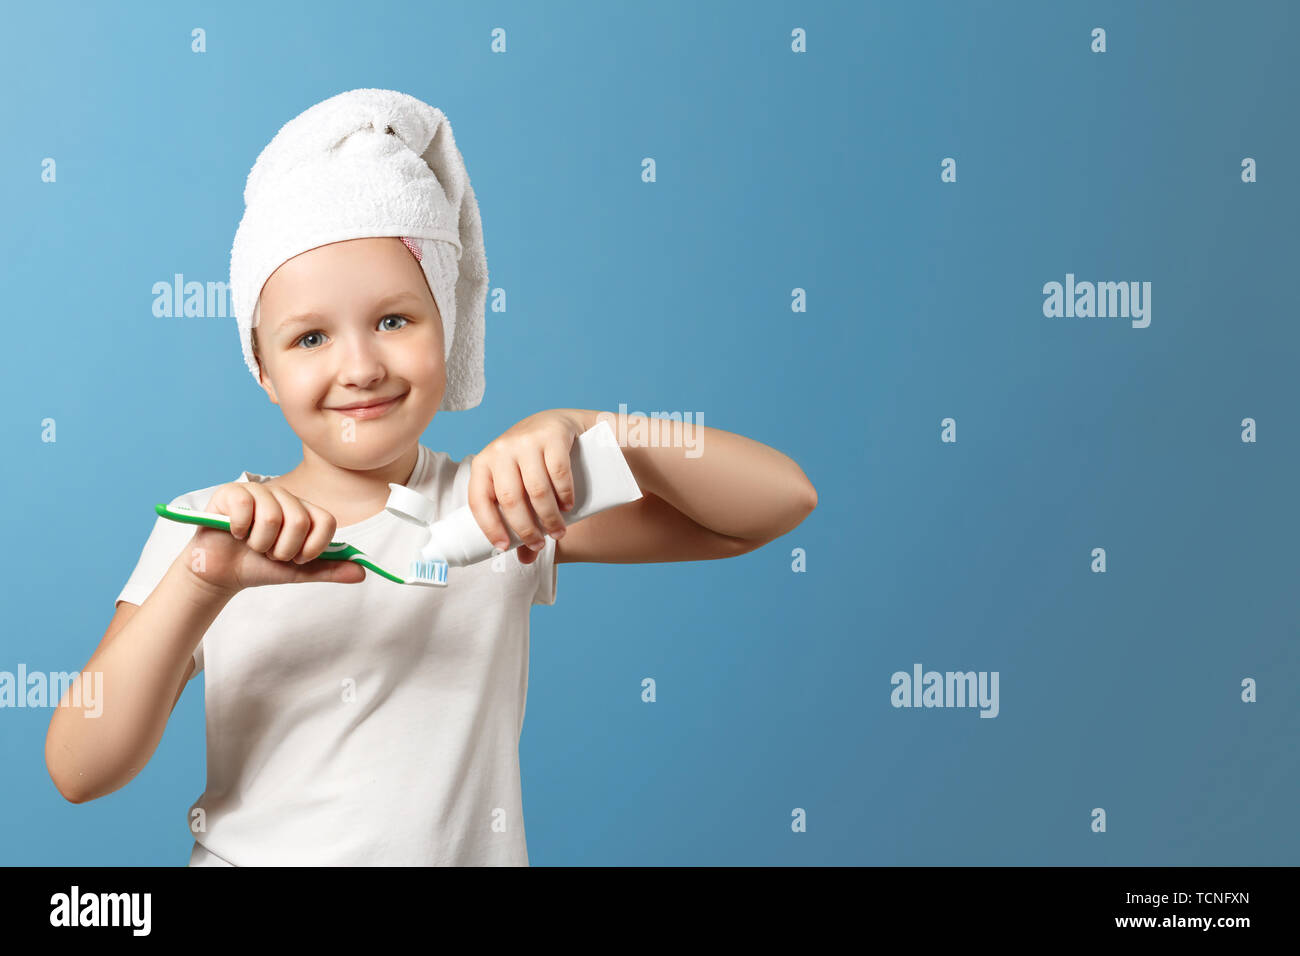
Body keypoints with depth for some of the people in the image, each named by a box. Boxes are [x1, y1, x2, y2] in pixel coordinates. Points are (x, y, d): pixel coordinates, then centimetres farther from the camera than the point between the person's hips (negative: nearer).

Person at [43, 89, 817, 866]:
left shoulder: (500, 510, -3)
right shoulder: (207, 532, -1)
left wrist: (572, 429, -22)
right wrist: (202, 583, -21)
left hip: (469, 852, 0)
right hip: (245, 853, 0)